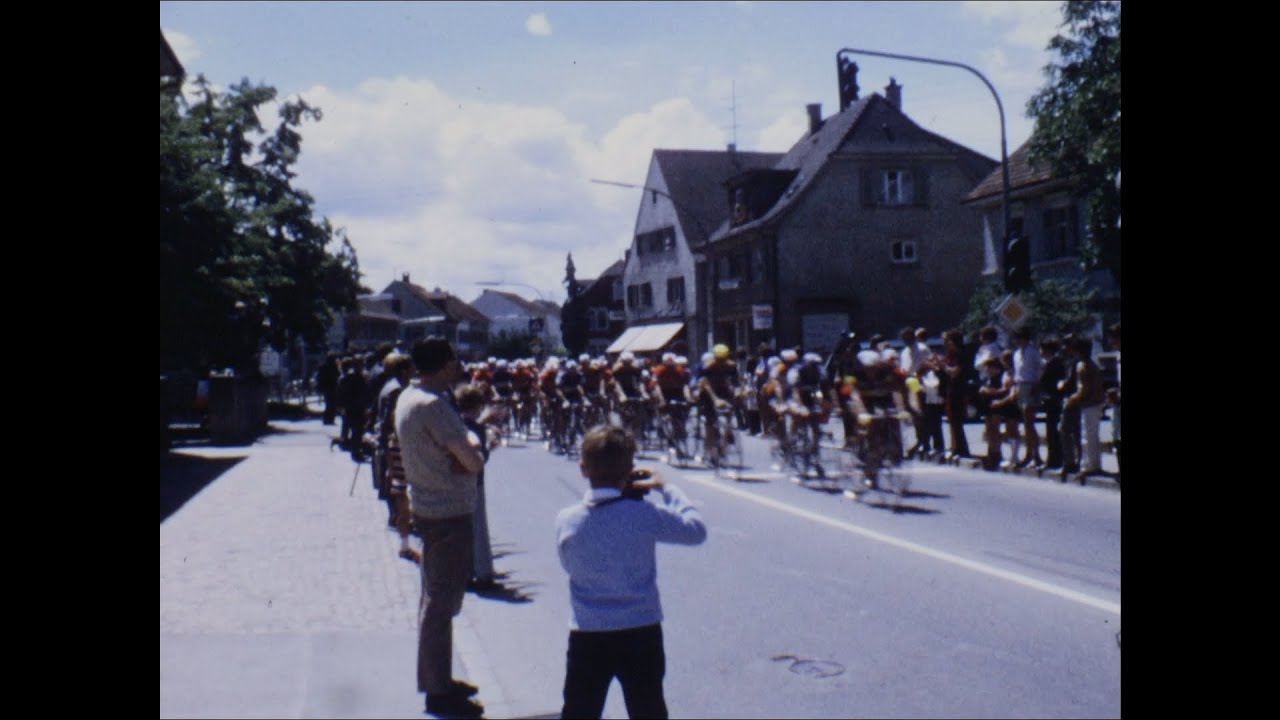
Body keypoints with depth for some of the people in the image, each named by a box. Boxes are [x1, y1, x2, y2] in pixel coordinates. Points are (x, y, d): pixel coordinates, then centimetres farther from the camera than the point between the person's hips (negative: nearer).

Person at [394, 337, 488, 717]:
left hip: (427, 508, 10)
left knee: (436, 598, 19)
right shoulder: (433, 405, -23)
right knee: (442, 602, -1)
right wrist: (472, 439, -3)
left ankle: (437, 679, 32)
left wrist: (460, 455, -9)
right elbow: (474, 462, -23)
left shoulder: (408, 397, 8)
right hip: (449, 514, -10)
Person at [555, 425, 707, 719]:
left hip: (587, 639, 1)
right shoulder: (646, 514, -14)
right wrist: (666, 488, 8)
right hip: (641, 636, -1)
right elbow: (696, 529, -1)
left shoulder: (565, 520, -8)